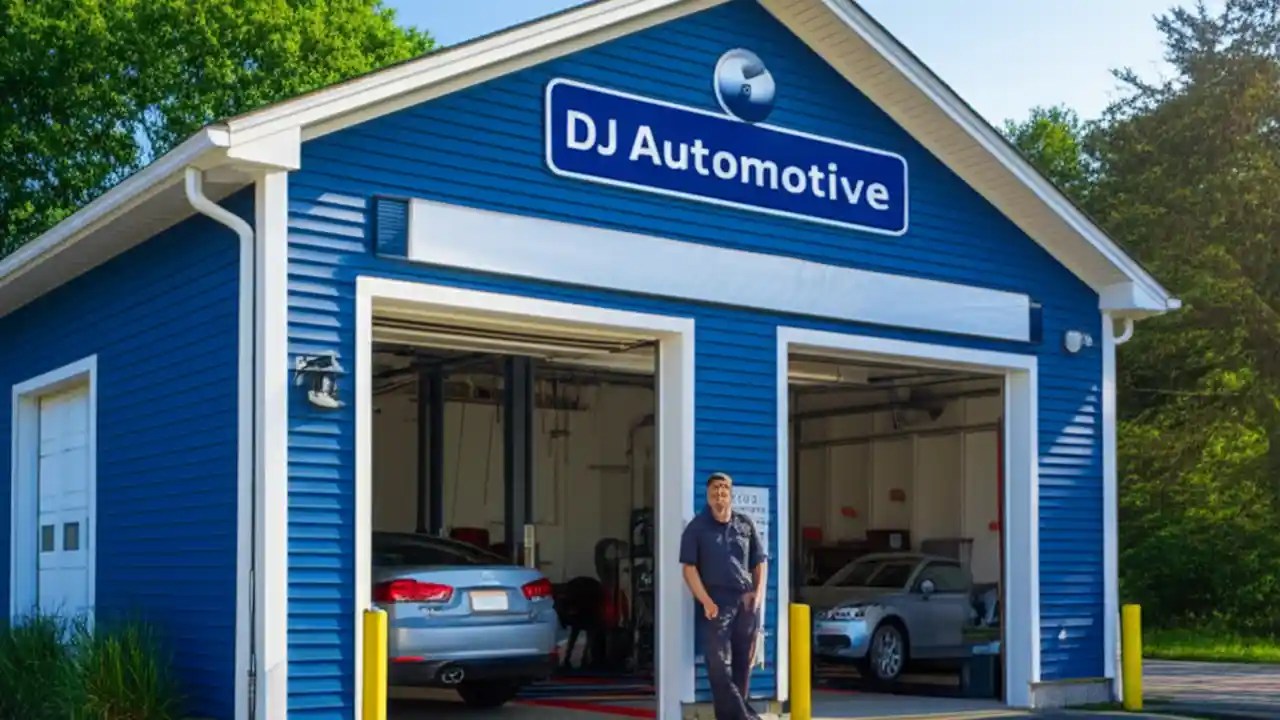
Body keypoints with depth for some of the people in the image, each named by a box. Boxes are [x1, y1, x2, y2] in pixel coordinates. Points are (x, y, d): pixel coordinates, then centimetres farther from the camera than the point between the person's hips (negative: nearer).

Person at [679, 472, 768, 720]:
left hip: (747, 602, 3)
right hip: (716, 603, -3)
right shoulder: (697, 527, 0)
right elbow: (689, 568, -4)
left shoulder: (746, 525, 10)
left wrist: (759, 593, 0)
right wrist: (706, 602, -13)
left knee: (743, 663, 7)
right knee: (719, 664, -9)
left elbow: (760, 562, 15)